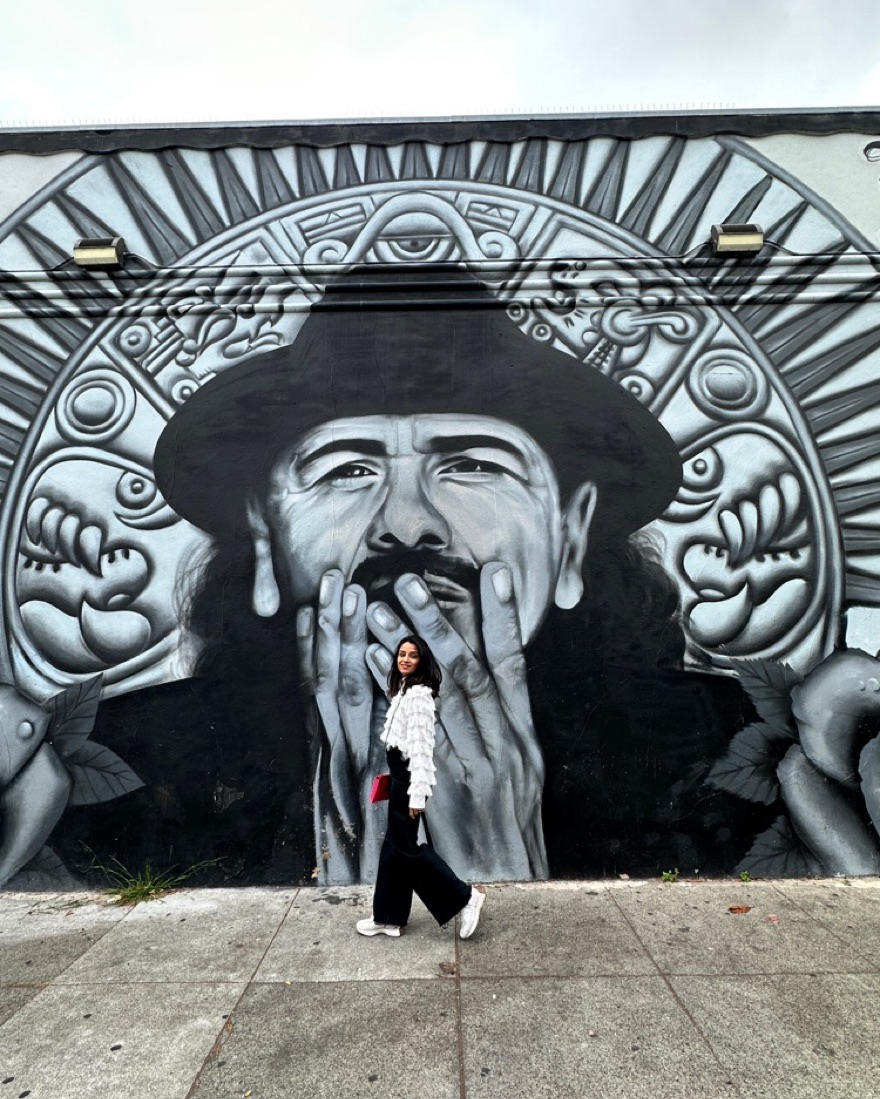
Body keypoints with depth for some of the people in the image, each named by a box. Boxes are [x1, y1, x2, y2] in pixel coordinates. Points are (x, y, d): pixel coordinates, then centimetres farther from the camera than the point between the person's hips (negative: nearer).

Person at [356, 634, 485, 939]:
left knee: (406, 846, 0)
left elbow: (421, 745, -23)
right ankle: (389, 917, 25)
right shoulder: (404, 690, 11)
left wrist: (418, 794, -24)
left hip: (410, 777, -9)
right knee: (394, 844, 14)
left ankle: (465, 896, 10)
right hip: (401, 775, 10)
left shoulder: (419, 694, -19)